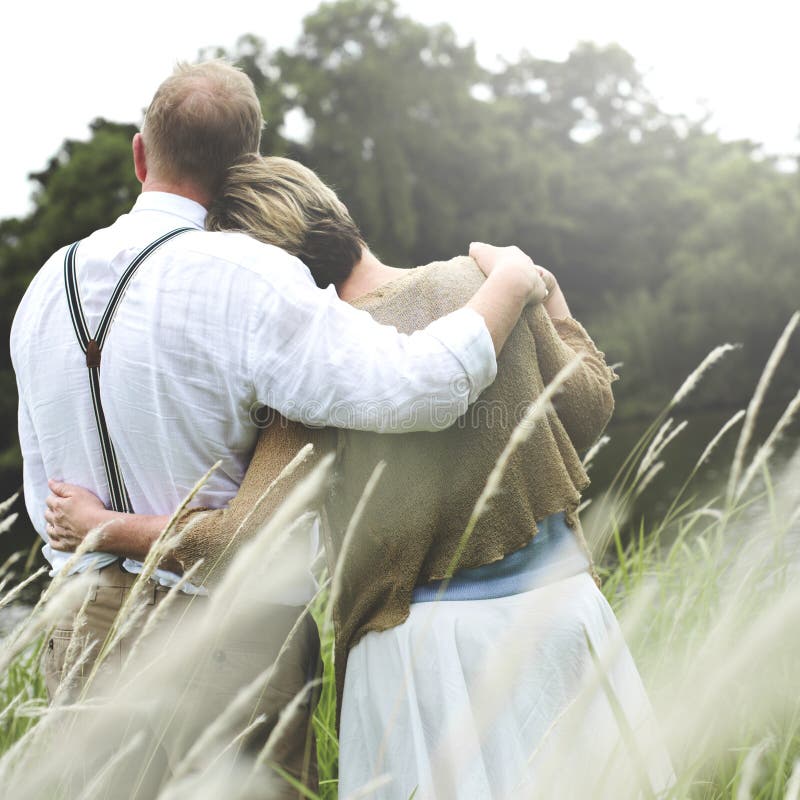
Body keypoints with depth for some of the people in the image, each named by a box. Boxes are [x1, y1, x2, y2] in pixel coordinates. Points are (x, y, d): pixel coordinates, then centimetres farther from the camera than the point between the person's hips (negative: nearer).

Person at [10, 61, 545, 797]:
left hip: (87, 629, 6)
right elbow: (415, 390, -28)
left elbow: (49, 494, 11)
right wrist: (510, 284, -11)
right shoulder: (241, 278, -20)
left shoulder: (48, 286, 3)